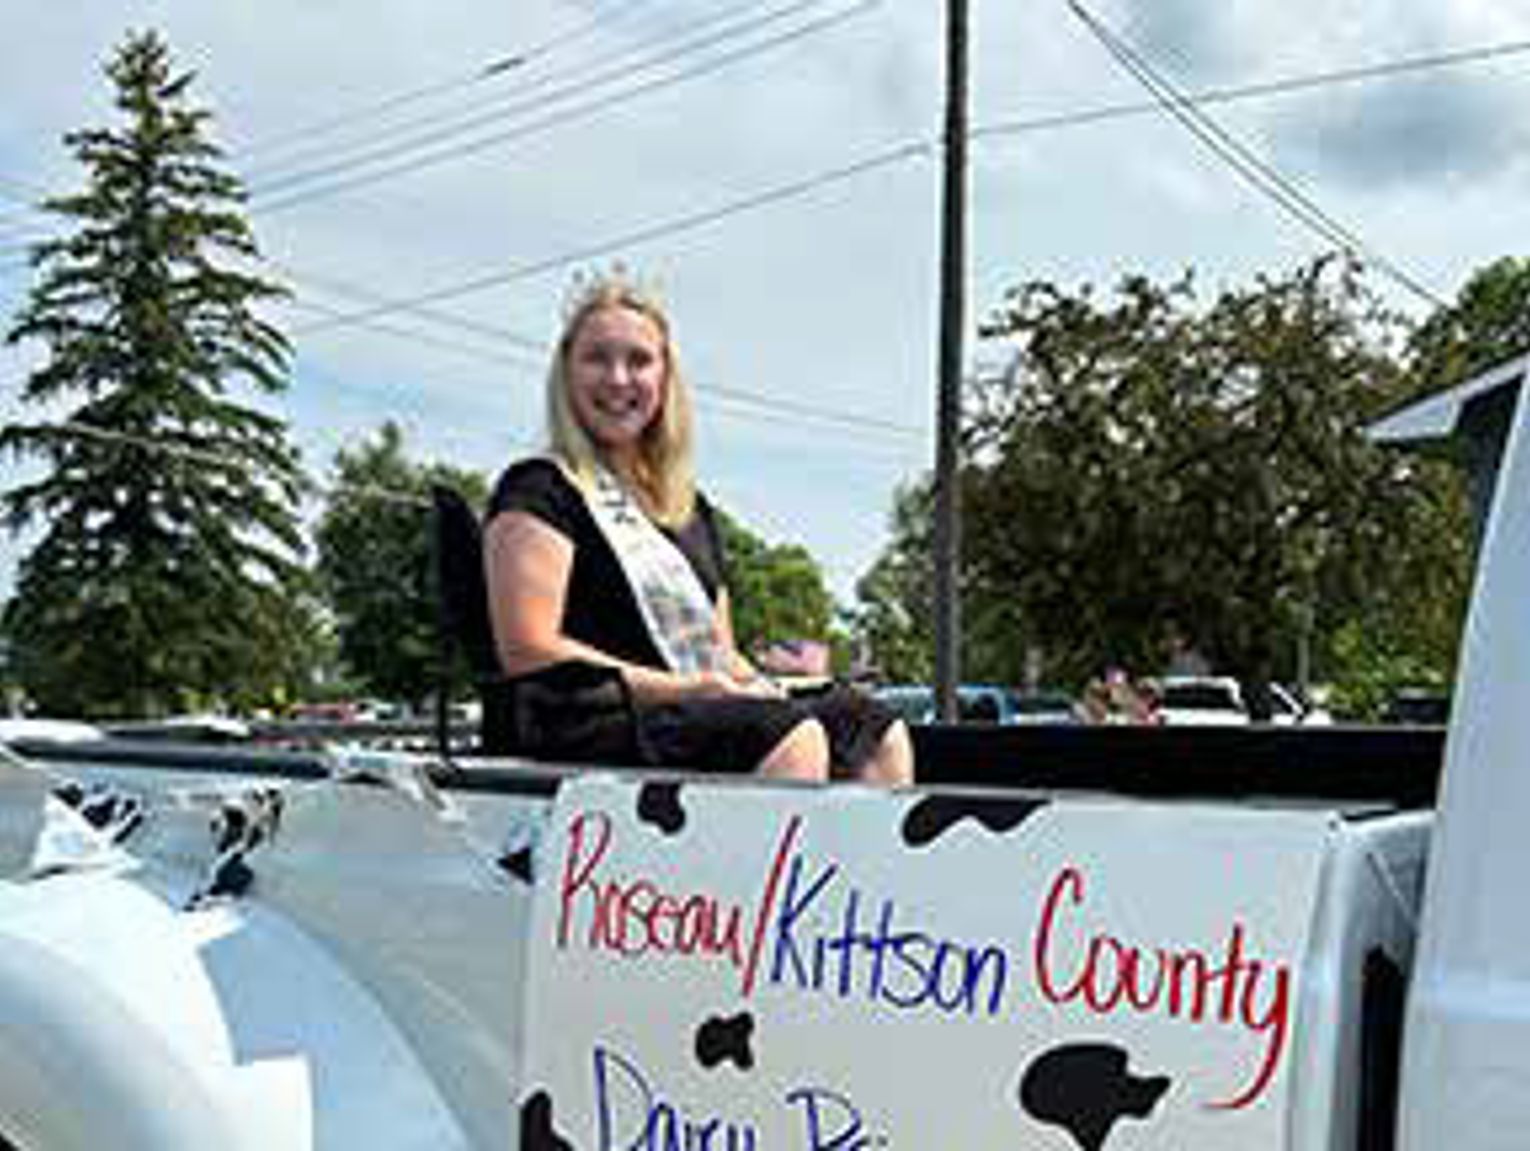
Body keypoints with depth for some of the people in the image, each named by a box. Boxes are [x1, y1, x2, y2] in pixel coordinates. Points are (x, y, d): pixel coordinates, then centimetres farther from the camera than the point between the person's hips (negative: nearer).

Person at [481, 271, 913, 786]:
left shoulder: (692, 509, 24)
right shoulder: (537, 492, 1)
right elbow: (528, 652, -11)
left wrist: (753, 684, 1)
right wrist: (688, 688, -14)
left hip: (701, 718, 7)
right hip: (590, 729, -7)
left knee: (878, 733, -13)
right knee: (793, 739, -30)